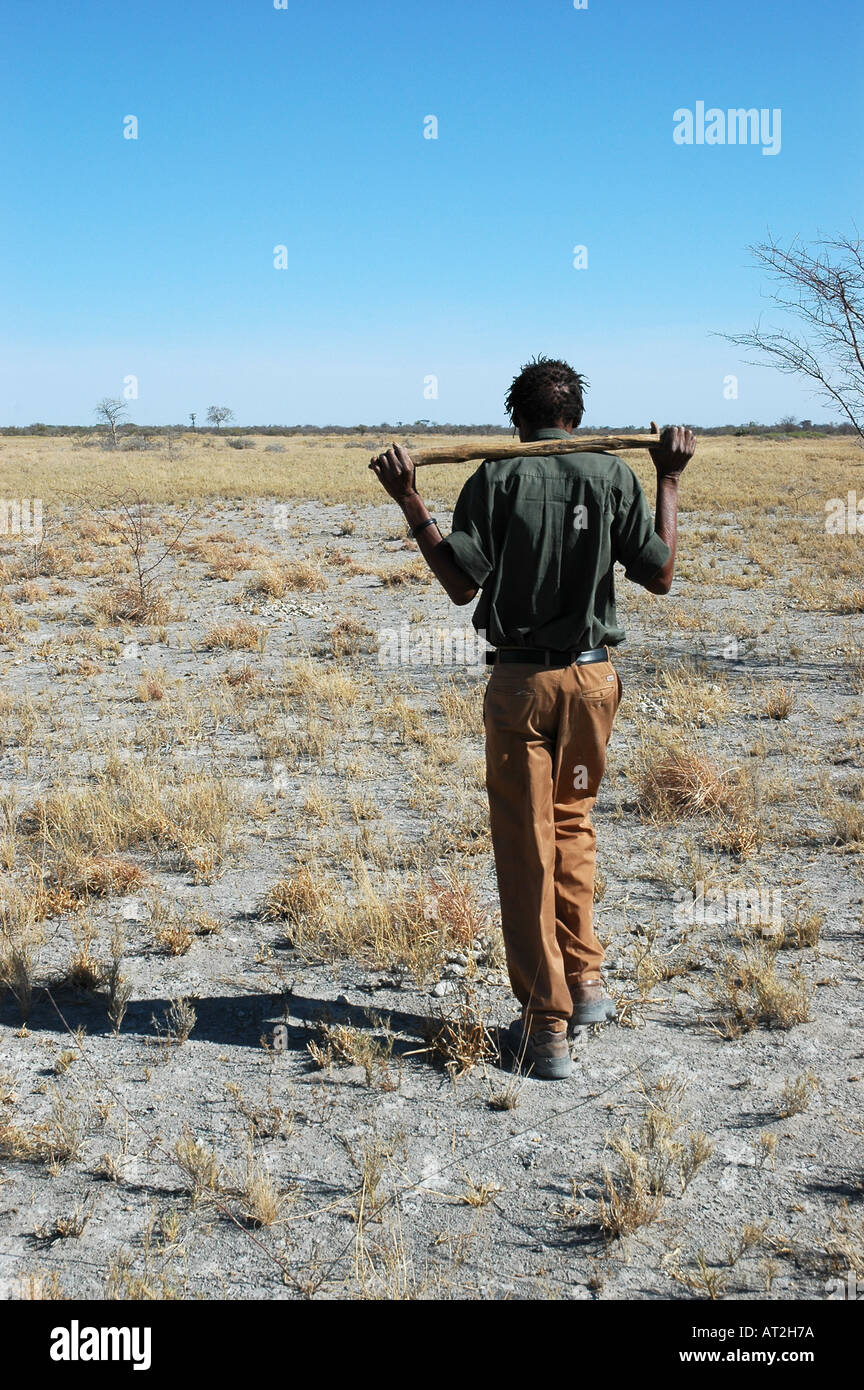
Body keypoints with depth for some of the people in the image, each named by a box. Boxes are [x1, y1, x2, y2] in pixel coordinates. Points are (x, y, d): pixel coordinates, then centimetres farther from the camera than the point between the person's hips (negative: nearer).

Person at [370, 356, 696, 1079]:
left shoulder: (495, 479, -5)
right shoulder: (613, 476, 0)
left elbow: (463, 583, -9)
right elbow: (659, 575, 2)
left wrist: (410, 501, -4)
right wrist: (670, 481, 11)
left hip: (520, 679, -3)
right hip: (593, 675, 3)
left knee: (525, 844, 4)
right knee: (571, 823, 23)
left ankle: (547, 1024, 8)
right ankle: (586, 980, 26)